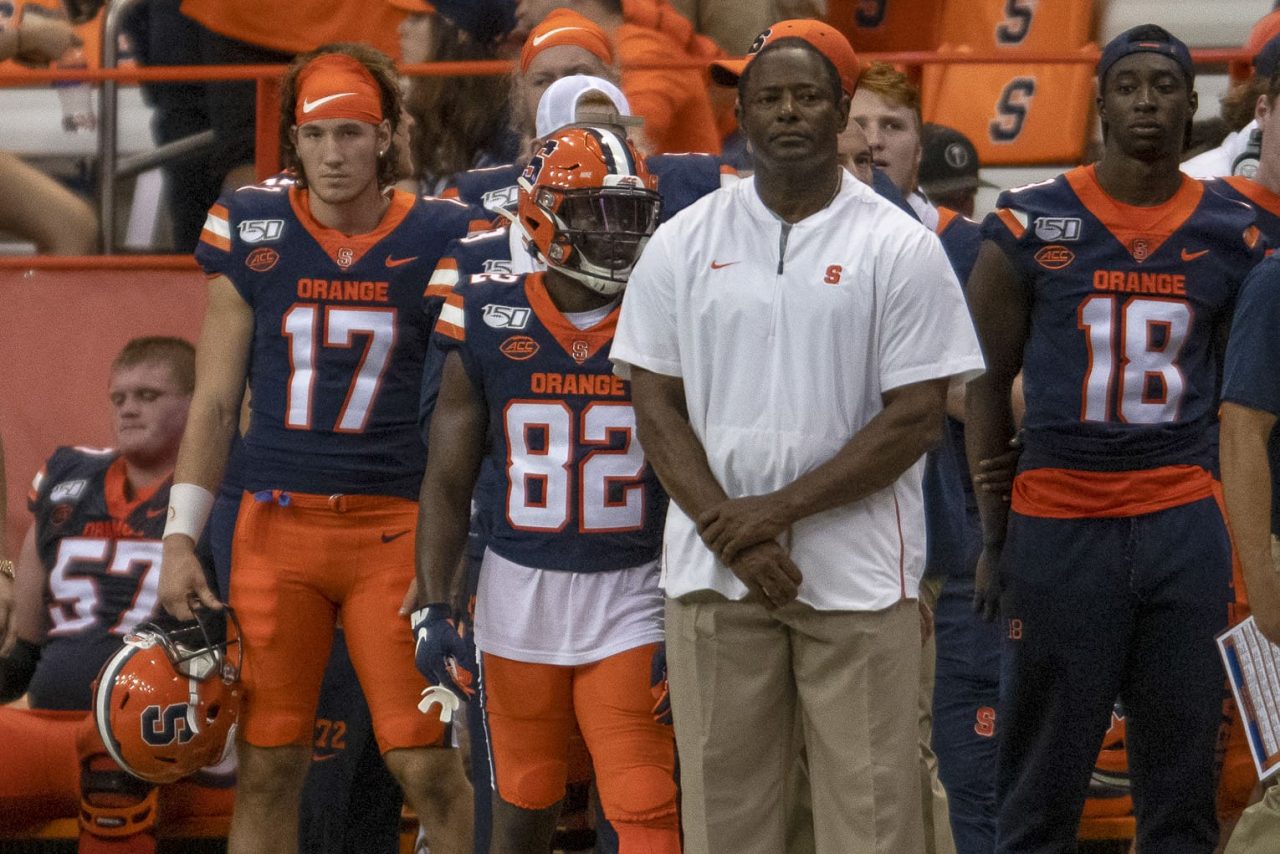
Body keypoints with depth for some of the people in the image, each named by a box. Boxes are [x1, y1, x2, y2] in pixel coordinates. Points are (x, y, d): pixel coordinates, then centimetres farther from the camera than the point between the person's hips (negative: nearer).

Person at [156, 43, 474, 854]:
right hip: (276, 523, 1)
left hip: (393, 527, -1)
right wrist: (181, 536, 5)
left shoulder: (436, 240, 1)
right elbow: (216, 400, 9)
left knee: (425, 761, -7)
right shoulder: (253, 232, 4)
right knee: (267, 764, 3)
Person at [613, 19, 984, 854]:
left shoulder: (900, 248, -1)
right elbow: (656, 406, 5)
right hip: (714, 575, 2)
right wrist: (733, 533, -8)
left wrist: (779, 511, -11)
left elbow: (916, 417, -5)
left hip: (859, 578, -2)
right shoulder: (684, 244, 7)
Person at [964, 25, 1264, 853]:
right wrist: (994, 534, 1)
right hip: (1058, 524, -2)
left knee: (1183, 773, 5)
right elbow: (990, 386, 5)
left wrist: (1246, 533, 8)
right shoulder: (1030, 227, 0)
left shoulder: (1233, 237, 7)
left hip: (1185, 524, 2)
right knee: (1043, 779, 1)